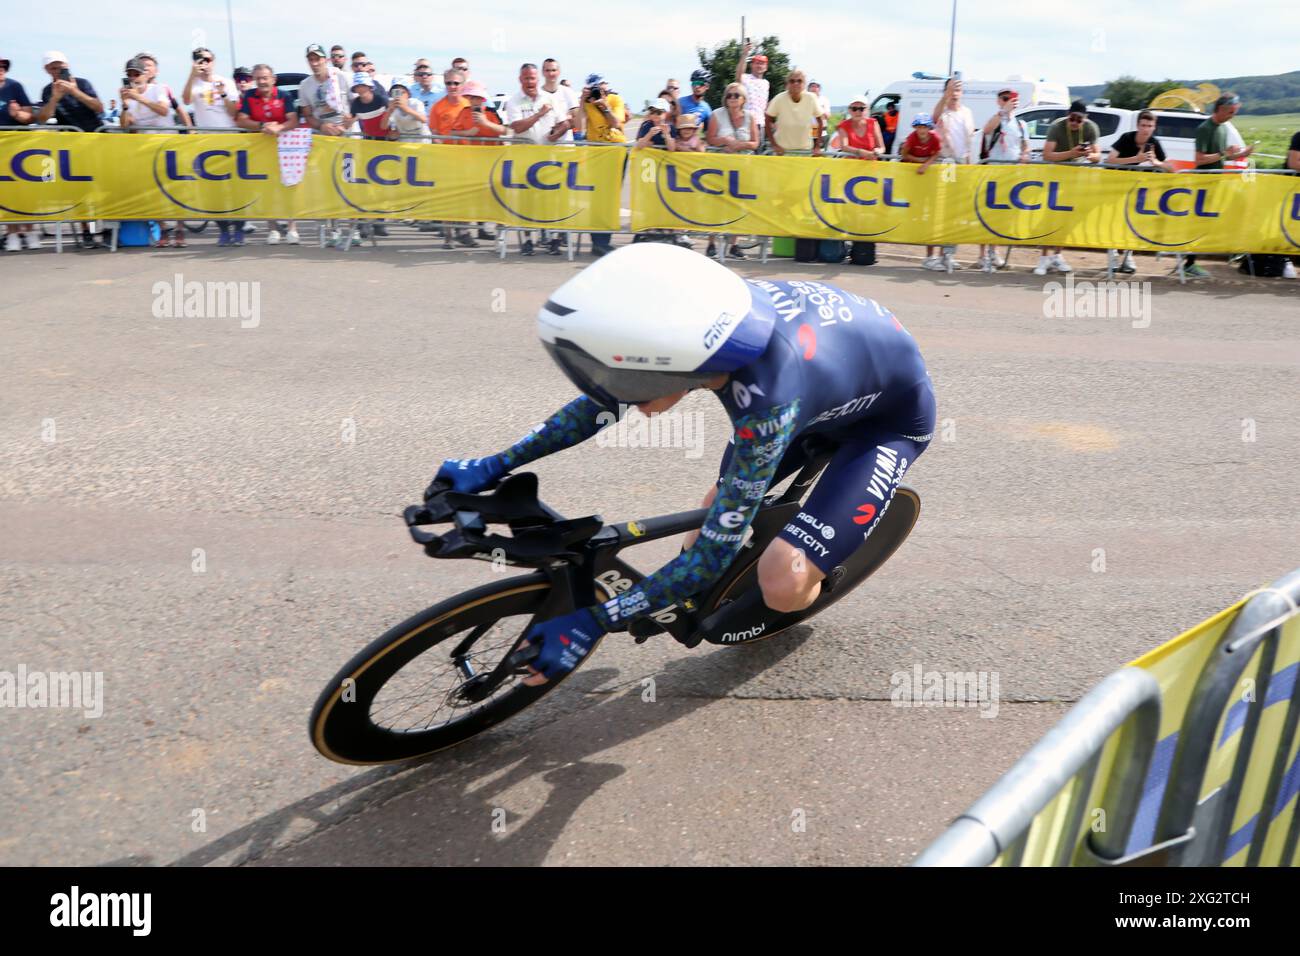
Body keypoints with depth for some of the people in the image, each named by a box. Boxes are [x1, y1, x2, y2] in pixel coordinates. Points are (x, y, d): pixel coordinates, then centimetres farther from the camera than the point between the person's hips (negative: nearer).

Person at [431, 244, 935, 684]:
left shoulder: (768, 400, -43)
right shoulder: (696, 314, -25)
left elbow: (715, 553, -33)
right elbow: (608, 396, -6)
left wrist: (592, 622, -30)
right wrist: (495, 465, -6)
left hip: (890, 416, -6)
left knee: (783, 585, -17)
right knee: (720, 507, 5)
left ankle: (821, 575, 17)